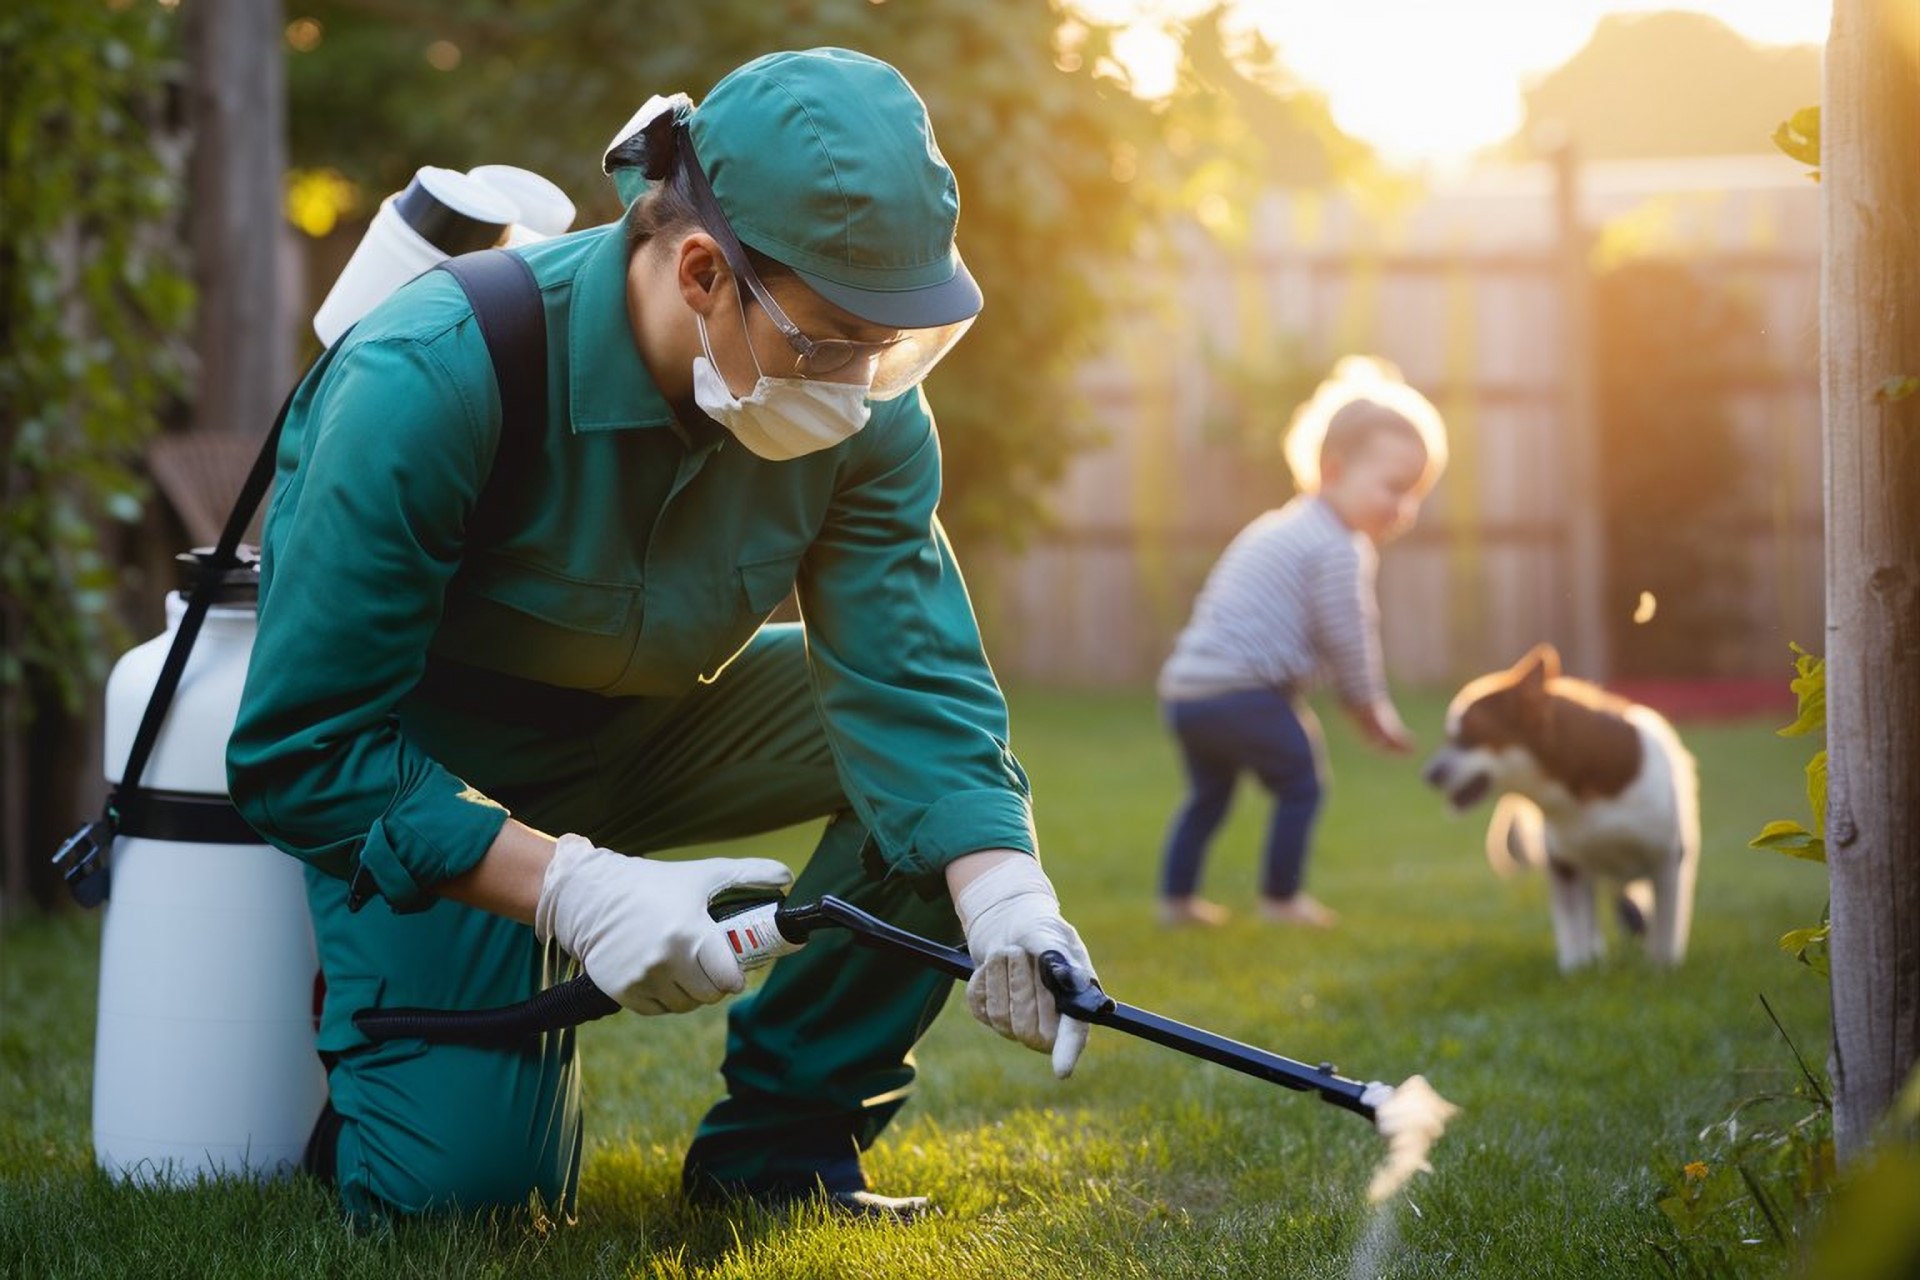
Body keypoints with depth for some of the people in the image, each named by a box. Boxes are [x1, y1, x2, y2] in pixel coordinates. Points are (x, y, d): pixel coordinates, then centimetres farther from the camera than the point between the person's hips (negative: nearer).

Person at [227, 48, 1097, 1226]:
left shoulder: (864, 410, -18)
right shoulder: (427, 380, -34)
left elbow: (911, 682, -20)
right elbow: (302, 748, -31)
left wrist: (997, 887, -41)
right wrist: (570, 885, -43)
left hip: (649, 727, 5)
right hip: (422, 768, -5)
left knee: (949, 764, -16)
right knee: (465, 1181, -19)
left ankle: (780, 1137, -4)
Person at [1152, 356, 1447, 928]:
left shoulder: (1286, 527, 23)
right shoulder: (1339, 549, -11)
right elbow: (1346, 639, -11)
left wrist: (1362, 707, 30)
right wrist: (1371, 708, 5)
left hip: (1185, 688, 10)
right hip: (1244, 693, -10)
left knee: (1208, 794, 24)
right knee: (1300, 783, 6)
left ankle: (1177, 896, 28)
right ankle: (1281, 897, 12)